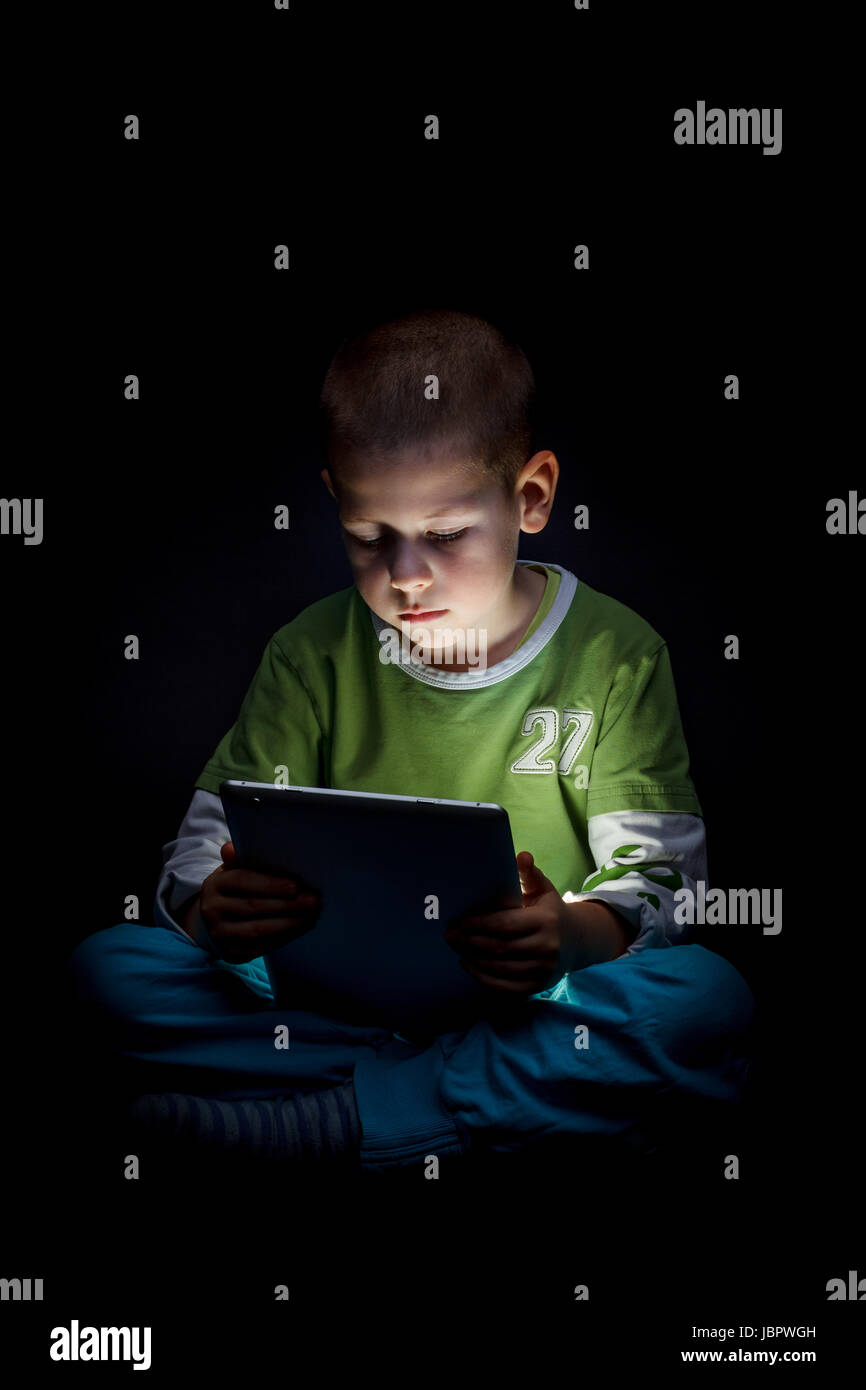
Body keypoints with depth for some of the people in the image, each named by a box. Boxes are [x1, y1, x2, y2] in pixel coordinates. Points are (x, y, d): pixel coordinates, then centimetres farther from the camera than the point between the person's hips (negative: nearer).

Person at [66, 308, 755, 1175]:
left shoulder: (614, 655, -2)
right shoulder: (312, 656, 3)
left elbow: (660, 877, -6)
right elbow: (210, 839, 0)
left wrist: (574, 934, -29)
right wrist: (217, 912, -25)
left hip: (536, 997, -1)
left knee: (709, 998, -31)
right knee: (106, 968, -19)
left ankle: (324, 1116, -26)